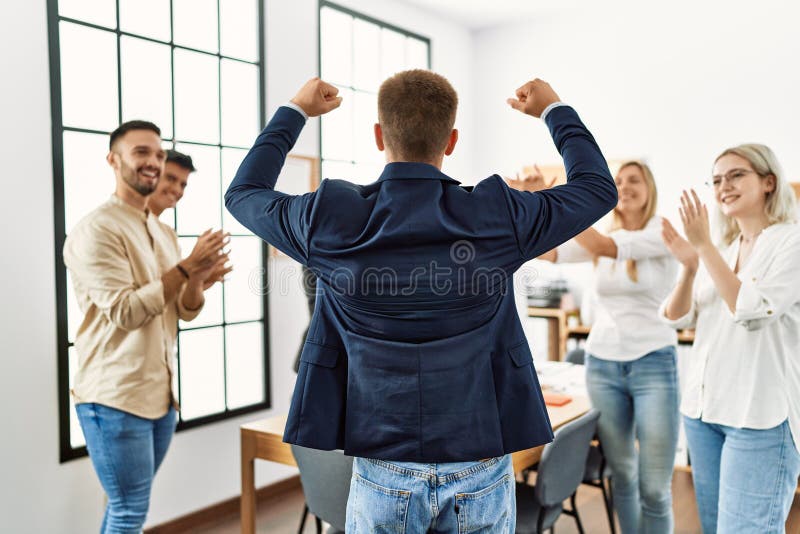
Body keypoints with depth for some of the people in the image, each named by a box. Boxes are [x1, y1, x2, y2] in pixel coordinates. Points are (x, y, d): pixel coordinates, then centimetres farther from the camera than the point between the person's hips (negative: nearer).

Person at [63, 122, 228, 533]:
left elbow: (186, 311, 8)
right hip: (115, 399, -7)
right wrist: (186, 267, -20)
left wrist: (199, 277, -12)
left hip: (159, 394, 8)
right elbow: (124, 312, -20)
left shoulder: (162, 232, 12)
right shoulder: (95, 229, -12)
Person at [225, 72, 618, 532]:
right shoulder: (497, 218, -12)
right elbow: (599, 187, 7)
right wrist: (554, 110, 20)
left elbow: (243, 193, 10)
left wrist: (294, 112, 20)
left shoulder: (331, 220, -12)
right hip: (481, 475, 0)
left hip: (382, 474, 0)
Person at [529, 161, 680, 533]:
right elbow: (547, 251, -4)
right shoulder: (601, 240, 9)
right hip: (602, 365, 4)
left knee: (655, 486, 1)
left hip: (653, 365, -4)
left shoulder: (663, 233, -6)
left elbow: (606, 247, -22)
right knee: (622, 474, 14)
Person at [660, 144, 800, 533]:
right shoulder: (718, 251, 12)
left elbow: (752, 310, -19)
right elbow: (676, 318, 7)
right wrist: (689, 267, -10)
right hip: (702, 409, 7)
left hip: (760, 416, -6)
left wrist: (704, 245, -17)